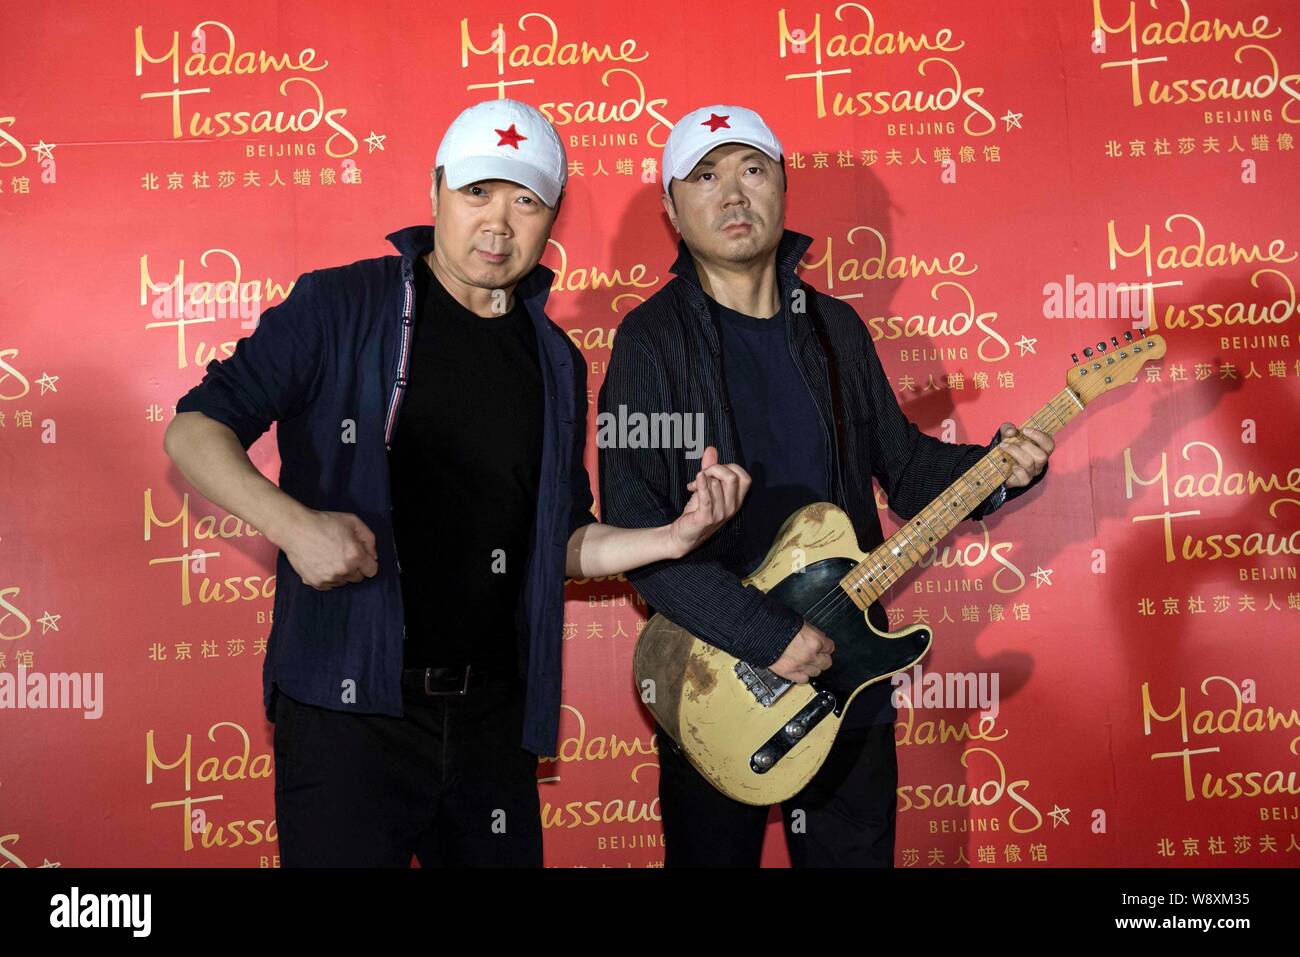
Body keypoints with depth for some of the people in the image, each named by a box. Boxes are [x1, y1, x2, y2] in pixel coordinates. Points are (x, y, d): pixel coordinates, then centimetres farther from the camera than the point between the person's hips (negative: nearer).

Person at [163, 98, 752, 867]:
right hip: (350, 707, -4)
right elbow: (195, 429, -5)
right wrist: (291, 522, -22)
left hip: (492, 715, 5)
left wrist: (673, 538, -2)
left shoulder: (555, 362, 10)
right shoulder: (341, 307, -4)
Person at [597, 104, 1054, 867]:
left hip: (845, 659, 5)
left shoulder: (834, 328, 6)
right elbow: (634, 527, -19)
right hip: (716, 673, -4)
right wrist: (764, 634, -22)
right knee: (715, 851, 12)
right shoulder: (654, 341, -11)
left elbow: (902, 461, 14)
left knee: (857, 851, 18)